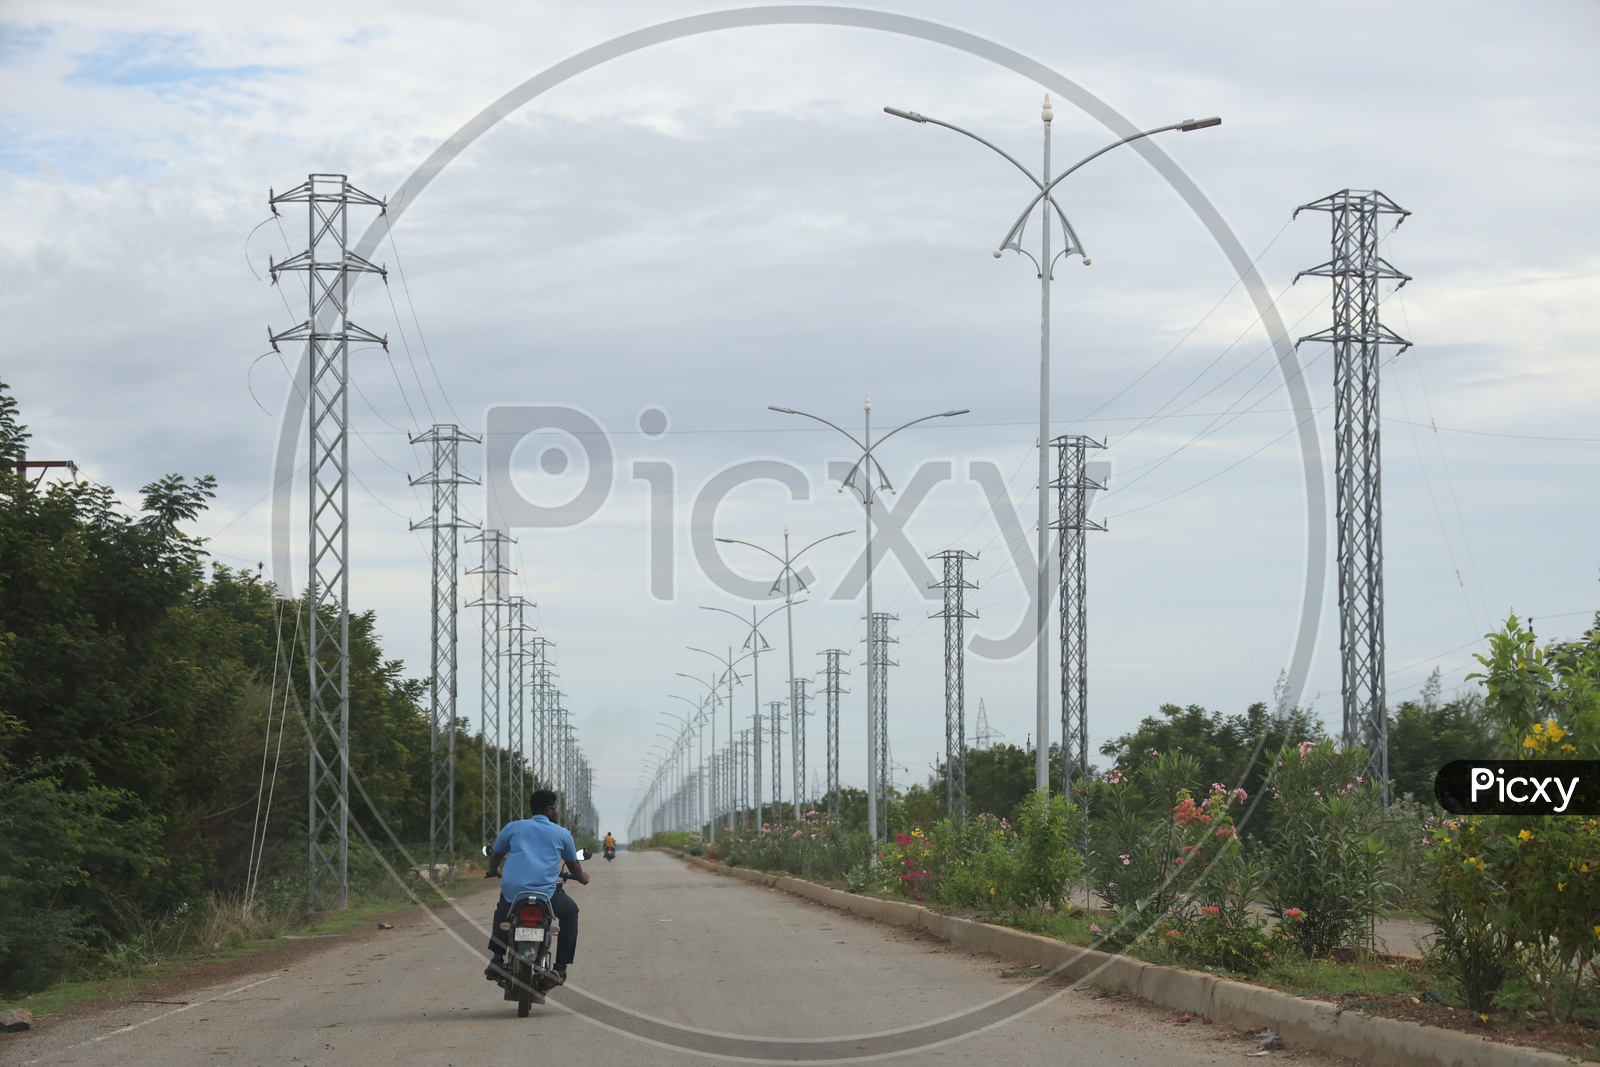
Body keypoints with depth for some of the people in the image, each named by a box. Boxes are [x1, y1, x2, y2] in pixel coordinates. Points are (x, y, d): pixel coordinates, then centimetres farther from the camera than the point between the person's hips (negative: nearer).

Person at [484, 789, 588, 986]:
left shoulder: (513, 827, 14)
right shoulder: (562, 834, 11)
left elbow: (496, 855, 25)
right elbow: (573, 864, 25)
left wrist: (493, 871, 48)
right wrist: (582, 878, 47)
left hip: (511, 893, 2)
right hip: (546, 894, -2)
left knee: (501, 912, 36)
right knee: (570, 912, 28)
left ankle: (496, 959, 16)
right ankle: (561, 966, 20)